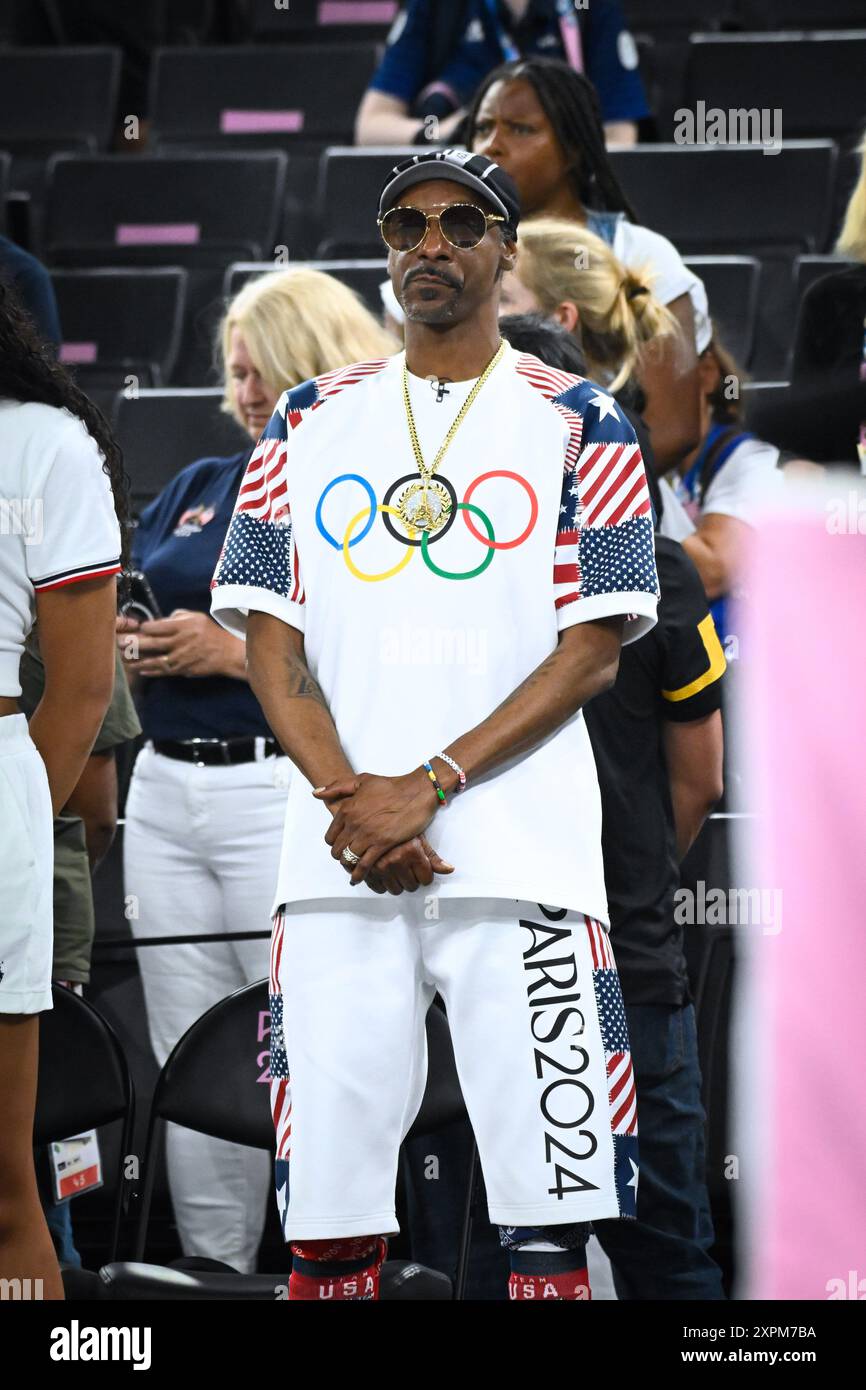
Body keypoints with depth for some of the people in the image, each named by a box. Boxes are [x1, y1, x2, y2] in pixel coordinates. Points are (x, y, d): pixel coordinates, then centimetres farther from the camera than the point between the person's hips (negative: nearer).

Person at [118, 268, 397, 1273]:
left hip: (289, 800, -7)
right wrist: (132, 645, -2)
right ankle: (211, 1273, 14)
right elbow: (117, 611, 21)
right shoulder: (201, 486, 18)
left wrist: (235, 653, -18)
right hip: (166, 793, 7)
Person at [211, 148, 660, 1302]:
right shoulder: (311, 423, 14)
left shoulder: (575, 424, 6)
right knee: (326, 1204, 0)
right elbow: (271, 642, 9)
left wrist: (427, 787, -12)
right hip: (335, 857, 2)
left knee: (547, 1207, -5)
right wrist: (348, 800, -8)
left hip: (521, 858, -2)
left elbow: (595, 646, -2)